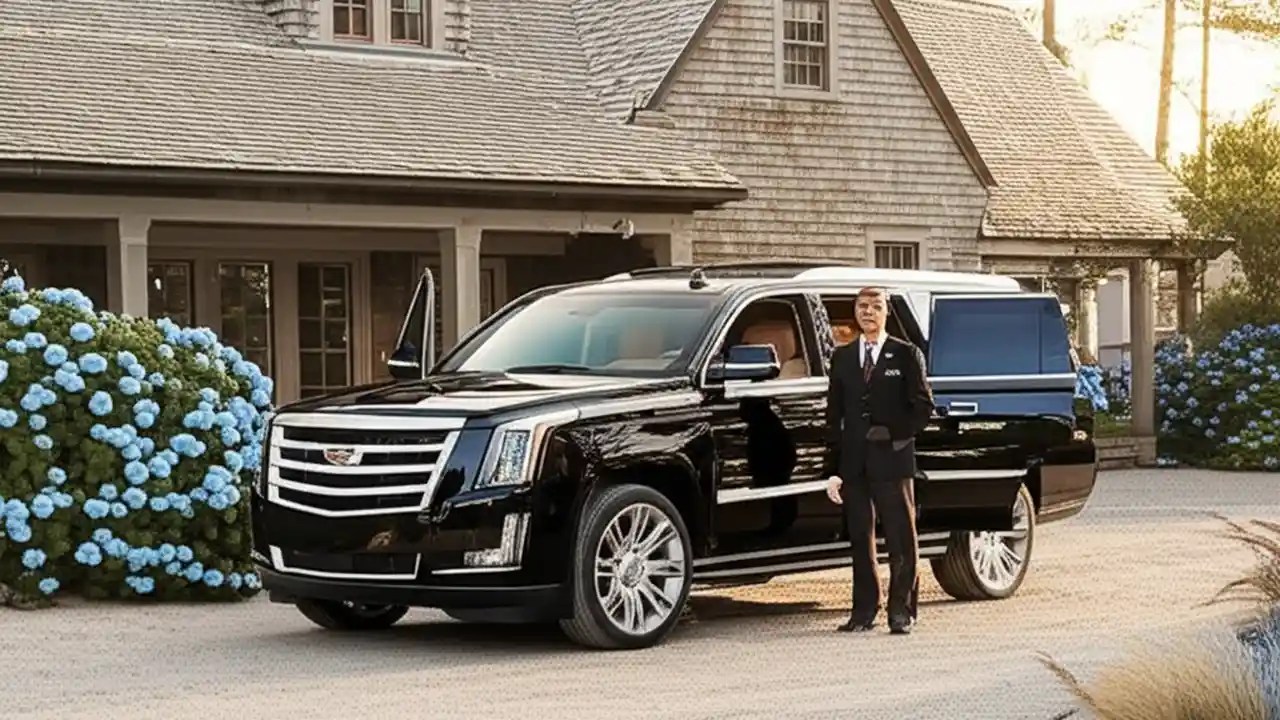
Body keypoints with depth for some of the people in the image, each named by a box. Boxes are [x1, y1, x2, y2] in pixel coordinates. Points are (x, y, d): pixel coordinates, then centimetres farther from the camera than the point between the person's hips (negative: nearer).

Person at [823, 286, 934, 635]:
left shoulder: (906, 355, 4)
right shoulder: (841, 357, 12)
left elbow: (923, 407, 2)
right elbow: (834, 416, 10)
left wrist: (894, 434, -10)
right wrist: (832, 469, 4)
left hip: (893, 462, -3)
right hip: (853, 465, 3)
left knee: (901, 540, -2)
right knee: (860, 540, 6)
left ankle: (901, 611, 4)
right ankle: (864, 611, 11)